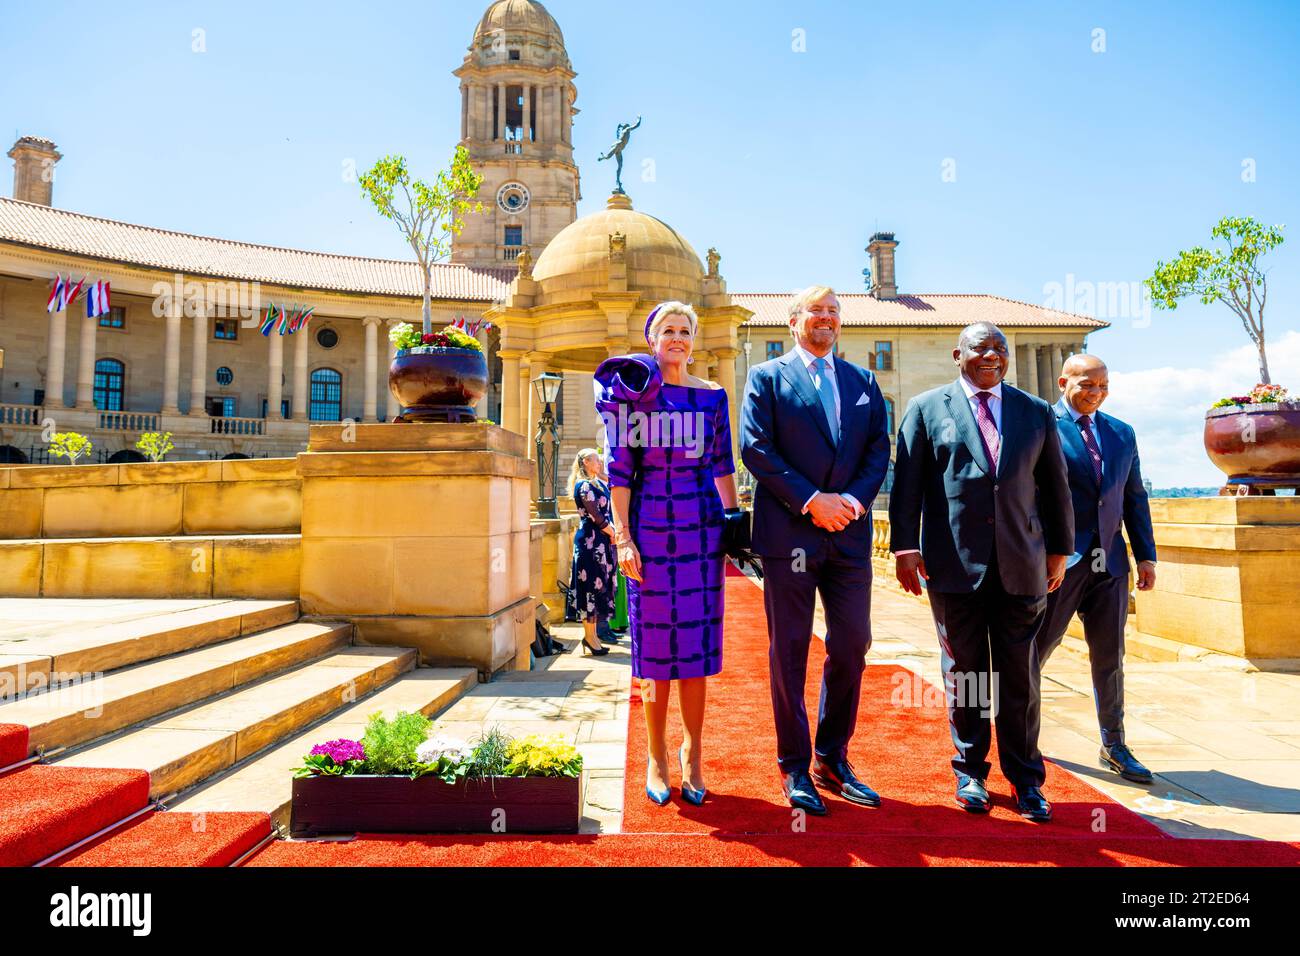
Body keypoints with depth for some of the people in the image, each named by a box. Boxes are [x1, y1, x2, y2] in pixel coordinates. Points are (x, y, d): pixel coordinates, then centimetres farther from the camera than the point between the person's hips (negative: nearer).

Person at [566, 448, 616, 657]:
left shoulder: (596, 483, 18)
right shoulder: (584, 485, -11)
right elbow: (596, 516, -16)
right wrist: (613, 533, -6)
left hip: (600, 540, 10)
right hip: (591, 539, -10)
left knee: (599, 584, 10)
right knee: (592, 584, -6)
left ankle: (591, 634, 17)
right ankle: (590, 636, 0)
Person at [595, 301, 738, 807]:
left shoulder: (712, 396, 10)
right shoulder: (631, 390, 2)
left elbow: (723, 467, 13)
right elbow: (619, 467, -2)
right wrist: (622, 536, -8)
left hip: (703, 528, 2)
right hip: (650, 529, -2)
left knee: (697, 643, 6)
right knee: (655, 644, 3)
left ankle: (692, 752, 21)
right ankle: (656, 756, 17)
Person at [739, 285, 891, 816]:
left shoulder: (863, 381, 16)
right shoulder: (767, 376, 4)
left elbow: (879, 449, 10)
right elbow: (754, 447, -6)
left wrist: (855, 499, -9)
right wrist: (810, 501, -14)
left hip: (850, 533, 4)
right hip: (789, 532, -4)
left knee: (851, 646, 7)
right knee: (790, 650, 3)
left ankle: (833, 760, 23)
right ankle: (794, 768, 15)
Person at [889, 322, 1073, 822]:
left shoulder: (1037, 412, 11)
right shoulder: (926, 408, 4)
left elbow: (1055, 487, 14)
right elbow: (906, 482, -1)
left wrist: (1059, 549, 12)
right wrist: (904, 546, -7)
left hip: (1021, 564, 2)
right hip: (955, 563, -2)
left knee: (1020, 677, 8)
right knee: (963, 672, 8)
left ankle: (1025, 779, 22)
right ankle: (970, 772, 23)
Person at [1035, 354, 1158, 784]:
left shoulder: (1122, 434, 13)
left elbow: (1135, 498, 16)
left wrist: (1146, 555, 9)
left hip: (1109, 562, 5)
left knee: (1109, 658, 12)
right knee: (1034, 650, 3)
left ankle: (1114, 746, 25)